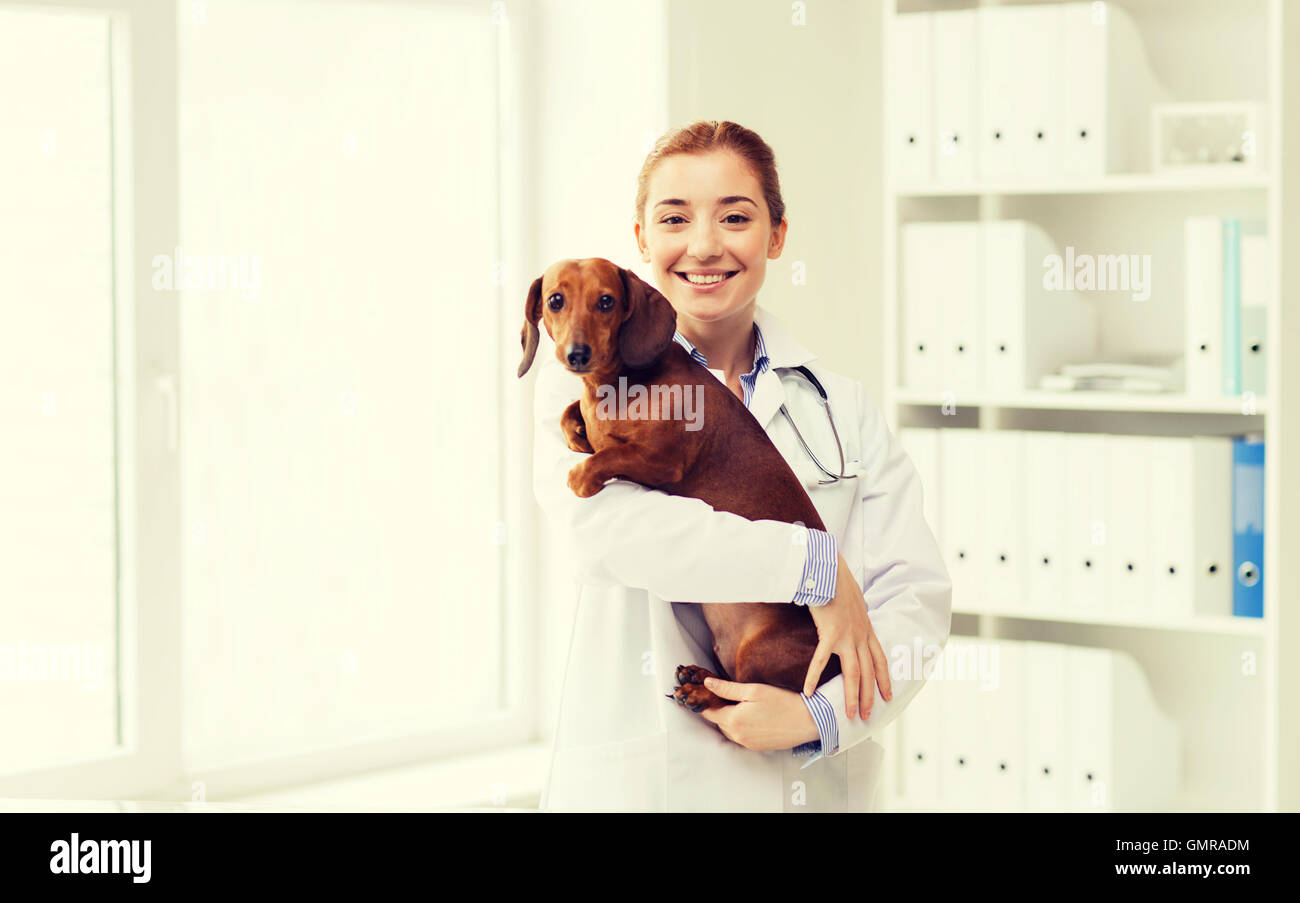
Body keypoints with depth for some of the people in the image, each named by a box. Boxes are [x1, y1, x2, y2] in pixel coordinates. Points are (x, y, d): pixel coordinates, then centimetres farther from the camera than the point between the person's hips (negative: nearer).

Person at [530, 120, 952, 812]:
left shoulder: (844, 410, 6)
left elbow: (917, 596, -2)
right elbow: (603, 523, -19)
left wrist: (818, 715, -18)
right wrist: (815, 565, -19)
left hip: (816, 781, 2)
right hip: (642, 781, -2)